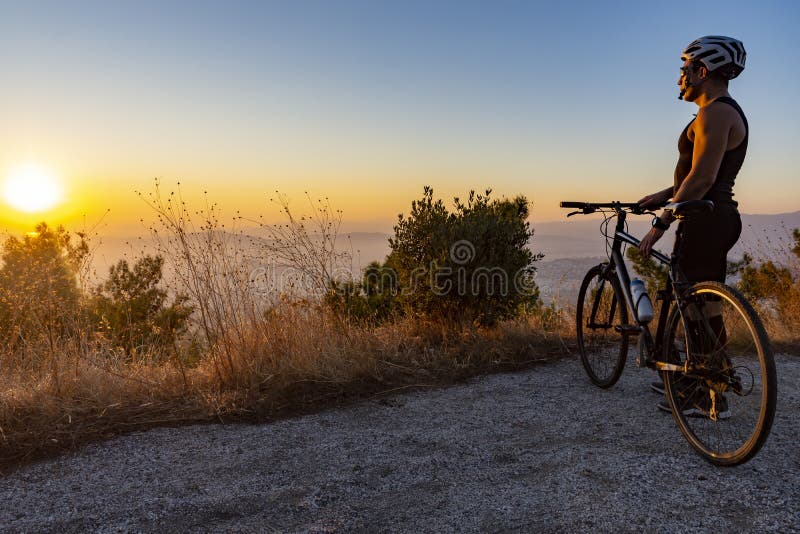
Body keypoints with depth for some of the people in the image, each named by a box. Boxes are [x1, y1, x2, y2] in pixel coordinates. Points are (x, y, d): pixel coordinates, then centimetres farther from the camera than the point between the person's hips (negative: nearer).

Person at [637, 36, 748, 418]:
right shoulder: (722, 113, 19)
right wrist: (664, 195, 18)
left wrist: (661, 224, -21)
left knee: (704, 310, -5)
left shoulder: (716, 113, -15)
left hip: (707, 223, -11)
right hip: (711, 220, 11)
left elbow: (702, 178, -22)